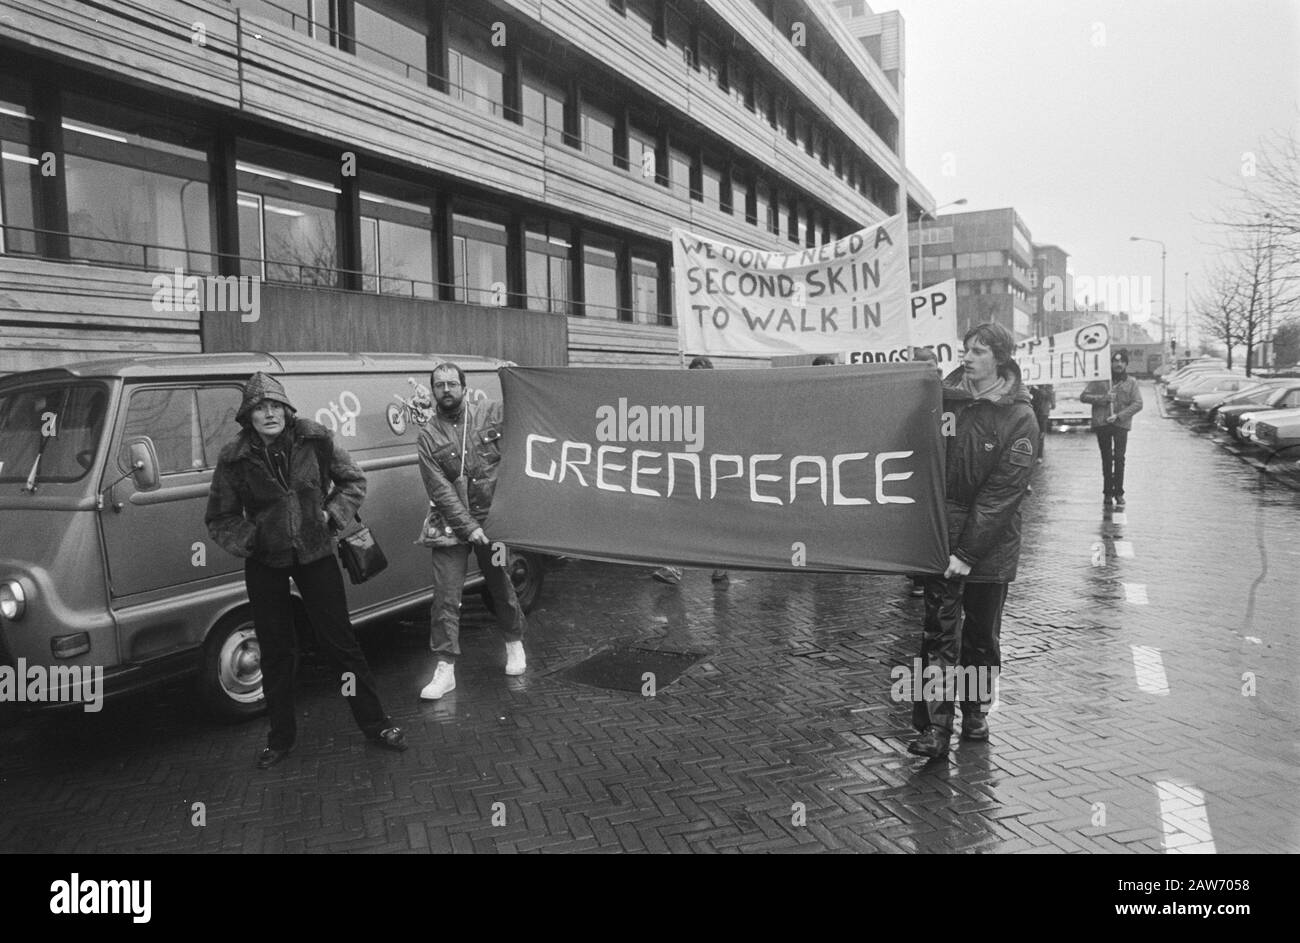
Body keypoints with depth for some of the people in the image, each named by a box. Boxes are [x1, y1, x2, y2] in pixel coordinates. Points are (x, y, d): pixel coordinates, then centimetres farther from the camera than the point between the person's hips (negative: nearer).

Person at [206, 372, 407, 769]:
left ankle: (375, 723, 18)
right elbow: (219, 519, 3)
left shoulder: (316, 440, -9)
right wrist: (248, 539, -13)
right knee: (275, 651, 11)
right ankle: (281, 738, 27)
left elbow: (353, 481, 4)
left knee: (341, 641, 5)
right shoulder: (234, 459, -9)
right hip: (265, 563, 1)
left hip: (315, 554, 0)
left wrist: (332, 516, -9)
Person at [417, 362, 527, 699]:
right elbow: (440, 490, -9)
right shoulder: (429, 435, -3)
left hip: (493, 518, 1)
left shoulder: (492, 414, -1)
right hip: (452, 525, 0)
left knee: (502, 586, 14)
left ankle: (514, 644, 36)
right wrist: (469, 528, -15)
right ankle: (445, 669, 5)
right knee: (446, 597, -3)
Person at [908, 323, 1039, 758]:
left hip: (990, 543, -1)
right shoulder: (946, 398, 2)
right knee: (939, 631, -4)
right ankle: (935, 725, -1)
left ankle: (976, 712, 30)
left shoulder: (1019, 419, -8)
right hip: (942, 537, 2)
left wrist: (967, 553, -18)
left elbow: (1001, 494, -13)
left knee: (982, 634, 11)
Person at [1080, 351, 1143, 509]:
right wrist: (1102, 398, -12)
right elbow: (1083, 396, 3)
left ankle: (1118, 493, 0)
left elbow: (1138, 404, 0)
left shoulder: (1131, 382, 9)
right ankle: (1107, 493, 12)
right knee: (1106, 459, 5)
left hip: (1121, 424, 0)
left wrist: (1119, 416, -12)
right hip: (1101, 424, 0)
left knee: (1119, 458, -8)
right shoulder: (1100, 380, 7)